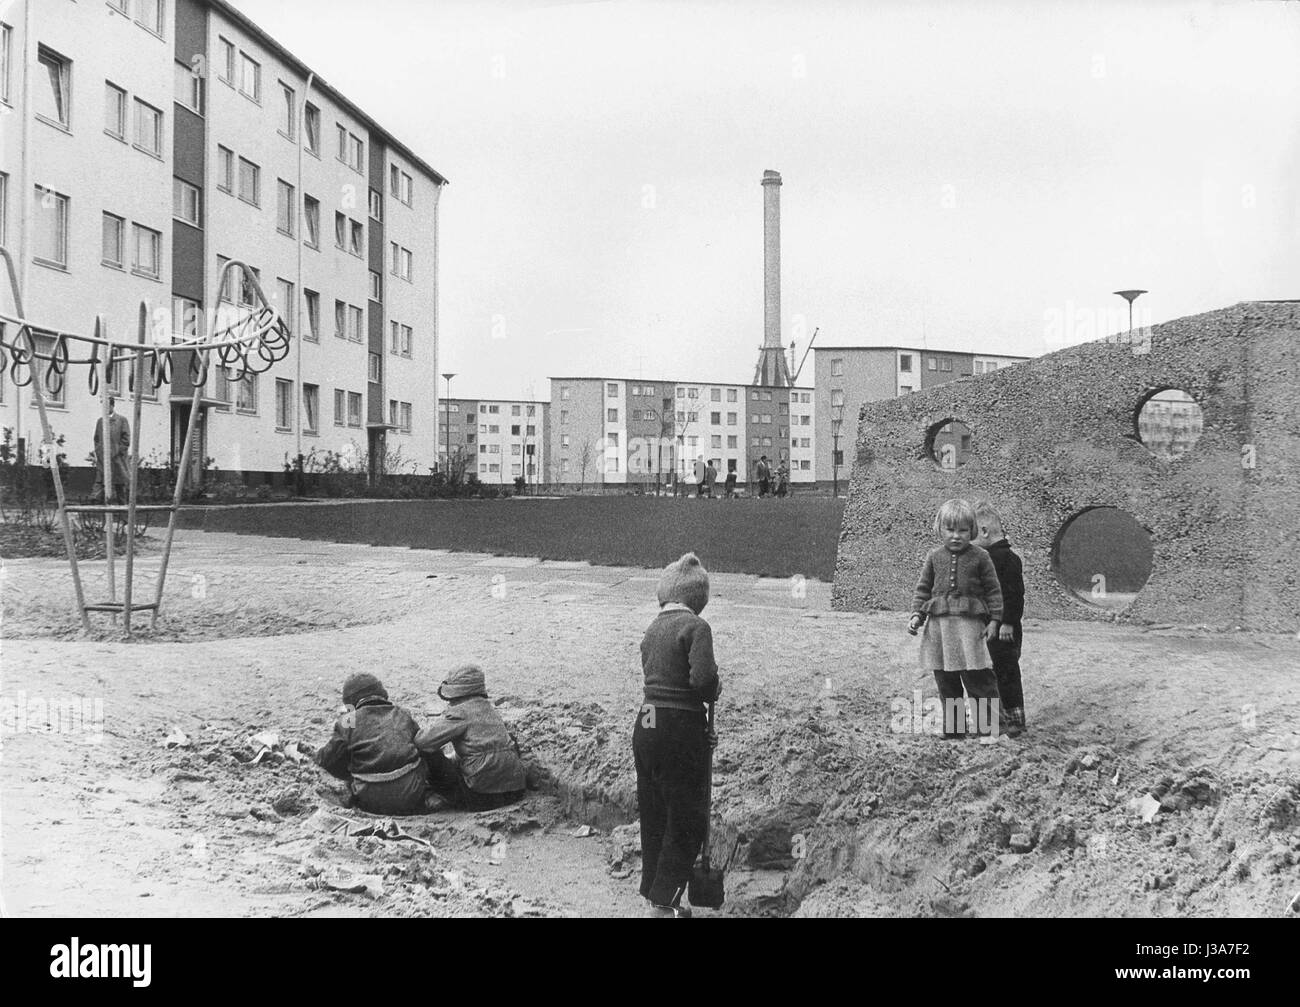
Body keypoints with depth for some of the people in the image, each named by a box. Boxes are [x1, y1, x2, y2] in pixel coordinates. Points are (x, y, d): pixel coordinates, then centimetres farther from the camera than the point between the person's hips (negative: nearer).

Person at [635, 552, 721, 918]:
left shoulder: (653, 628, 10)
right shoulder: (695, 626, -12)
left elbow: (651, 673, 10)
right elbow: (703, 678, -23)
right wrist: (715, 690, -2)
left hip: (645, 726, 7)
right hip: (679, 729, -7)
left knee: (653, 816, 16)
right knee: (687, 820, 4)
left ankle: (655, 896, 26)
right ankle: (662, 903, 3)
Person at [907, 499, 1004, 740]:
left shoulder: (979, 557, 0)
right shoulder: (935, 557, 8)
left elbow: (993, 590, 3)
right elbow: (922, 588, 11)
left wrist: (994, 620, -4)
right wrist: (916, 615, 0)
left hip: (970, 624, -3)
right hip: (939, 625, 4)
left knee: (979, 681, -6)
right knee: (946, 686, 9)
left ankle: (989, 729, 3)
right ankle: (952, 730, 19)